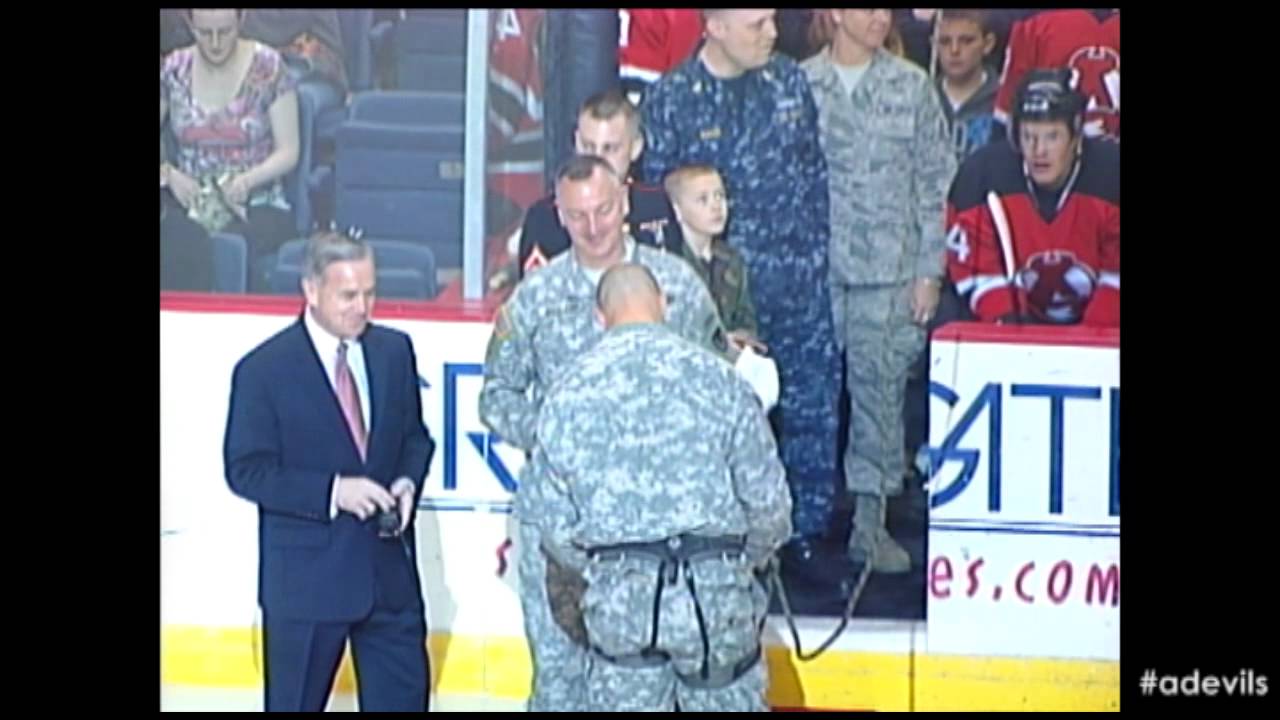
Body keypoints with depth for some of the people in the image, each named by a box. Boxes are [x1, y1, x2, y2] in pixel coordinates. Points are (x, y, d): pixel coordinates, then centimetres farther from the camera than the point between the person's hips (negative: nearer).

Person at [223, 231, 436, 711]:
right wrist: (332, 491, -21)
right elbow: (245, 470, -11)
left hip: (389, 568, 4)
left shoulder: (395, 351, 6)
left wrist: (408, 482, -8)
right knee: (296, 702, 8)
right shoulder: (264, 370, -10)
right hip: (305, 576, -4)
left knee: (403, 697, 7)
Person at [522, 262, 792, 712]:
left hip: (616, 595, 2)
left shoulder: (568, 392, 1)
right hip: (714, 589, -1)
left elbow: (554, 521, 4)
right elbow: (767, 500, -2)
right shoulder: (713, 376, -4)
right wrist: (749, 560, 17)